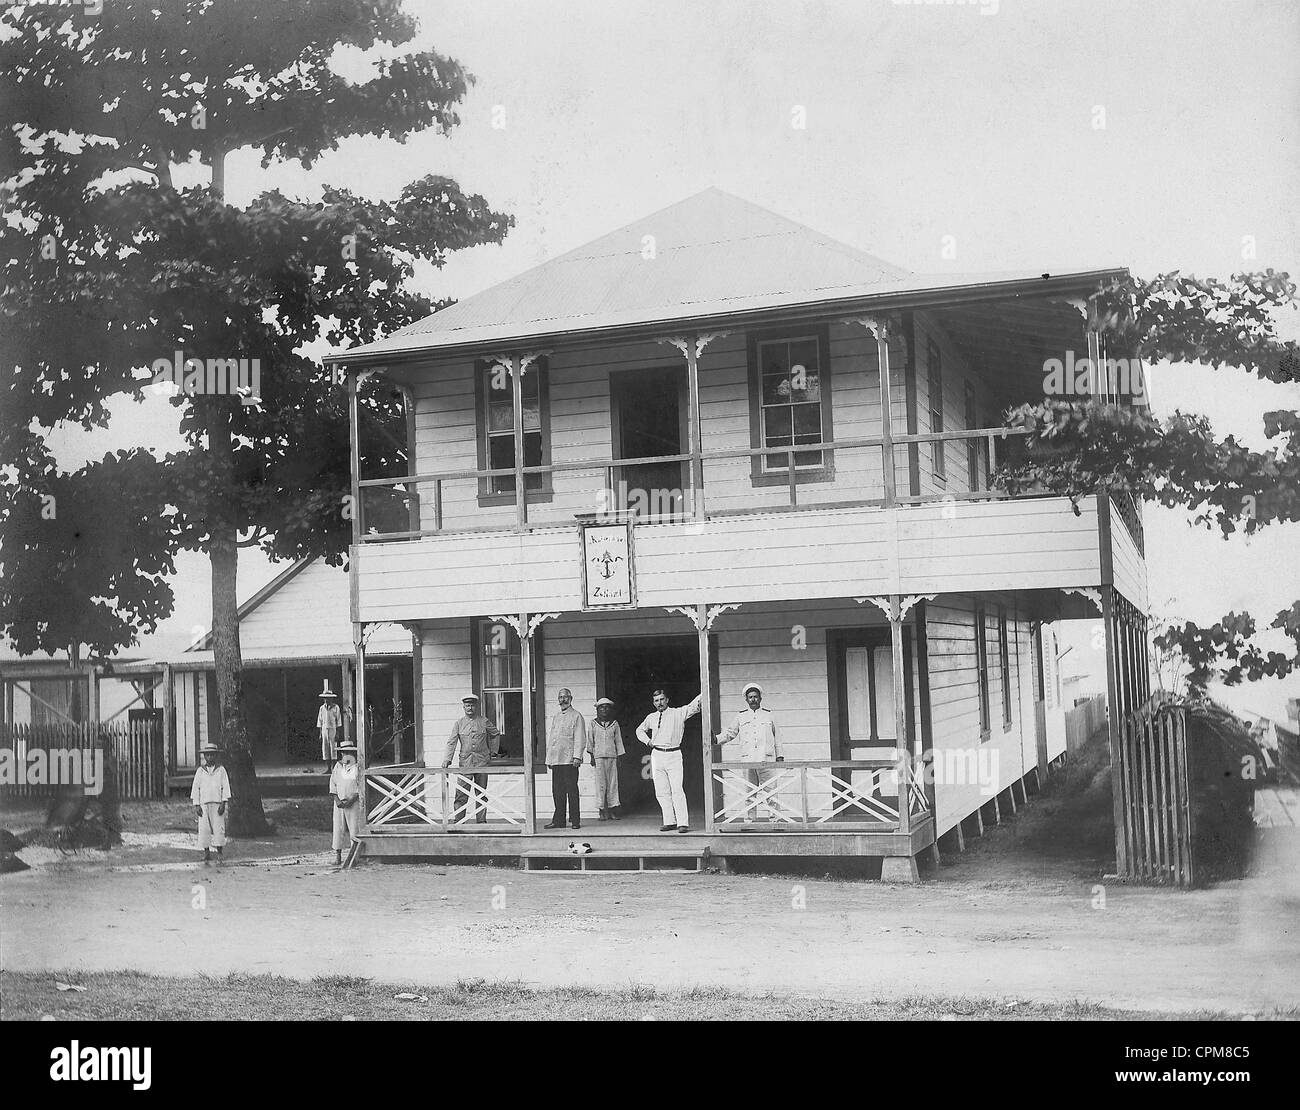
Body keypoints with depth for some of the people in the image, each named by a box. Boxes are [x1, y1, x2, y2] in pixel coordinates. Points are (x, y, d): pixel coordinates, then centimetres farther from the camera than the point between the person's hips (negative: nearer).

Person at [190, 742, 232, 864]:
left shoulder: (221, 770, 5)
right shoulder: (200, 771, 9)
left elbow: (225, 787, 3)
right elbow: (195, 788, 9)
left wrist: (223, 803, -6)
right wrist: (196, 805, 1)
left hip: (217, 804, -1)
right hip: (204, 804, 1)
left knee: (218, 828, -6)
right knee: (204, 829, -2)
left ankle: (219, 854, -1)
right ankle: (206, 853, 7)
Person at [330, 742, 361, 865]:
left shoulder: (357, 767, -1)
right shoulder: (338, 766, 10)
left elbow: (360, 786, -4)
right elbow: (333, 784, 9)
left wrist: (350, 801, -12)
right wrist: (337, 800, -4)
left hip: (353, 802, -3)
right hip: (339, 802, 3)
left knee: (354, 828, -7)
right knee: (338, 828, 1)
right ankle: (337, 854, 5)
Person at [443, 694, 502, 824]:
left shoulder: (484, 722, 6)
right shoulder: (459, 724, 5)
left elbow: (496, 734, 21)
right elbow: (451, 742, -1)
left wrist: (493, 752, 17)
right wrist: (447, 760, -12)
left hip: (482, 762, 0)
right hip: (465, 762, 0)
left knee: (481, 794, 5)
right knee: (461, 793, -7)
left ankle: (481, 821, 11)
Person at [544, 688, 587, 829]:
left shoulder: (576, 716, 1)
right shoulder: (554, 718, 21)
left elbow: (579, 738, -6)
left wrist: (577, 756, -15)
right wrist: (548, 759, 15)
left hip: (569, 760, -6)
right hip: (555, 760, 6)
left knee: (571, 790, -5)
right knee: (557, 791, 6)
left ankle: (575, 820, -1)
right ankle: (558, 820, 11)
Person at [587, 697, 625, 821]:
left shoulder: (614, 723, 10)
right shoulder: (594, 723, 5)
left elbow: (618, 741, 12)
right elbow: (590, 740, 7)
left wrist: (618, 757, 8)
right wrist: (592, 756, 1)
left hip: (612, 756, 2)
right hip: (599, 756, -2)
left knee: (613, 783, -1)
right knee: (601, 784, -5)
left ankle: (612, 811, 2)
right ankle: (602, 812, -4)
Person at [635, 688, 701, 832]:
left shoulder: (679, 713, 1)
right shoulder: (651, 718, 13)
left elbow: (694, 706, -10)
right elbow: (640, 730, 30)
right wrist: (647, 740, 12)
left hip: (674, 756, -4)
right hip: (657, 755, 4)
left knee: (677, 790, -11)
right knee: (661, 792, 5)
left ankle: (683, 823, -11)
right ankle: (669, 822, 12)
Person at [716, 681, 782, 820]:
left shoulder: (769, 715, 15)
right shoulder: (741, 716, 17)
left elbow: (776, 738, 17)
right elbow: (730, 733, 21)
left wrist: (779, 756, 11)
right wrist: (716, 739, 5)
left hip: (766, 759, -1)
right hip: (746, 759, 1)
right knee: (749, 793, -1)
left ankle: (774, 818, -6)